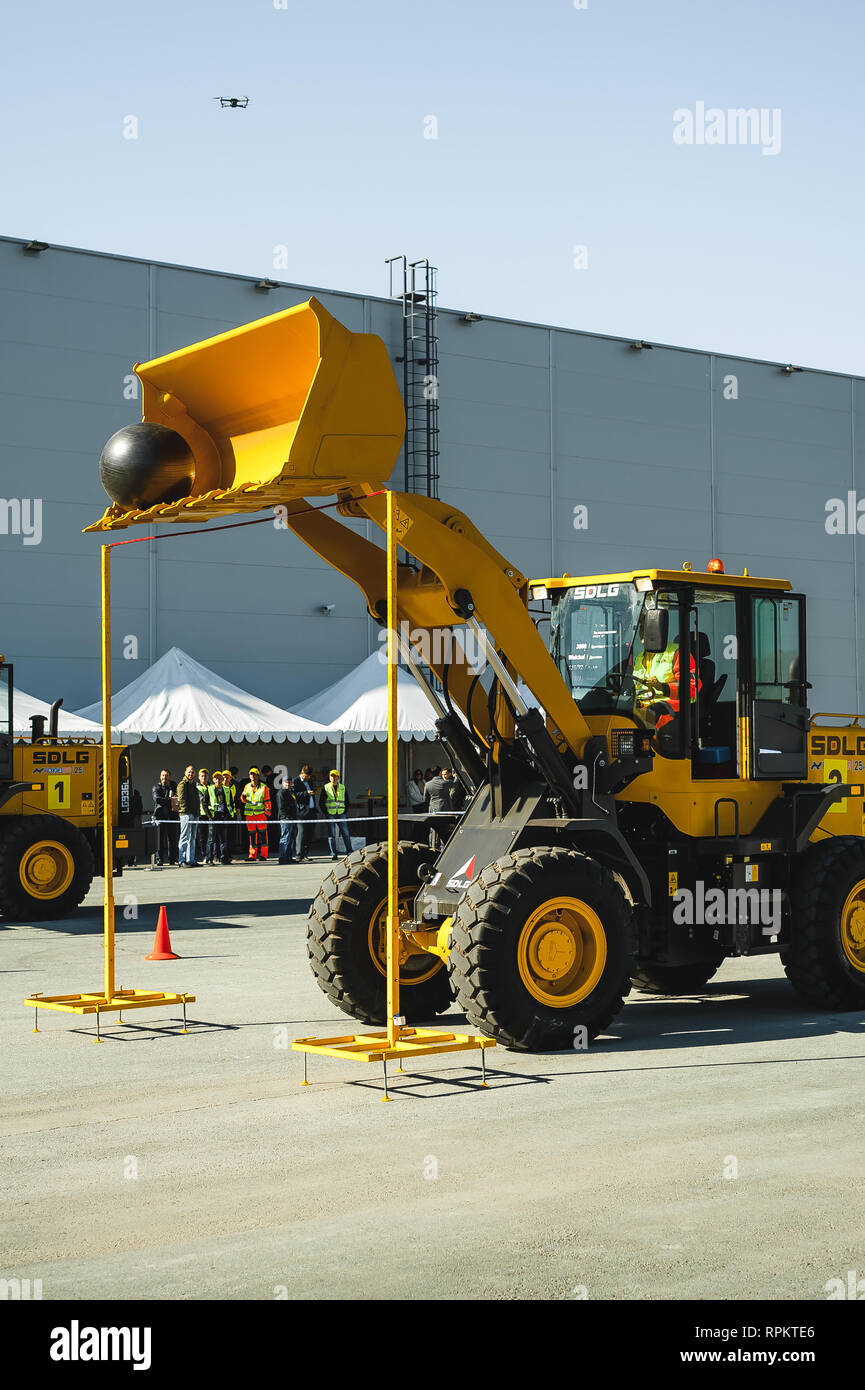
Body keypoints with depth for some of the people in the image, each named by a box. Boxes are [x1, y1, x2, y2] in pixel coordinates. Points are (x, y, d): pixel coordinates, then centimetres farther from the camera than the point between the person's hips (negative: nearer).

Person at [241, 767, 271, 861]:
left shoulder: (264, 787, 2)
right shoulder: (247, 787, 12)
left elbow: (267, 801, 1)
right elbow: (244, 800, 20)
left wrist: (267, 813, -4)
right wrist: (243, 796, -3)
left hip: (261, 813, -3)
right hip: (249, 814, 3)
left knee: (262, 834, -2)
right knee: (252, 834, 5)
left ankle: (263, 854, 2)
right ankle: (252, 855, 7)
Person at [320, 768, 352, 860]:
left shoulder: (342, 787, 10)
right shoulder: (325, 788, 2)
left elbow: (346, 800, 17)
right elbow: (321, 802, 3)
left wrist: (345, 811, 7)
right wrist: (325, 813, -4)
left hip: (341, 814, 2)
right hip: (330, 815, -2)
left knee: (346, 834, 0)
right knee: (331, 835, -1)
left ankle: (349, 852, 6)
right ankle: (334, 854, 3)